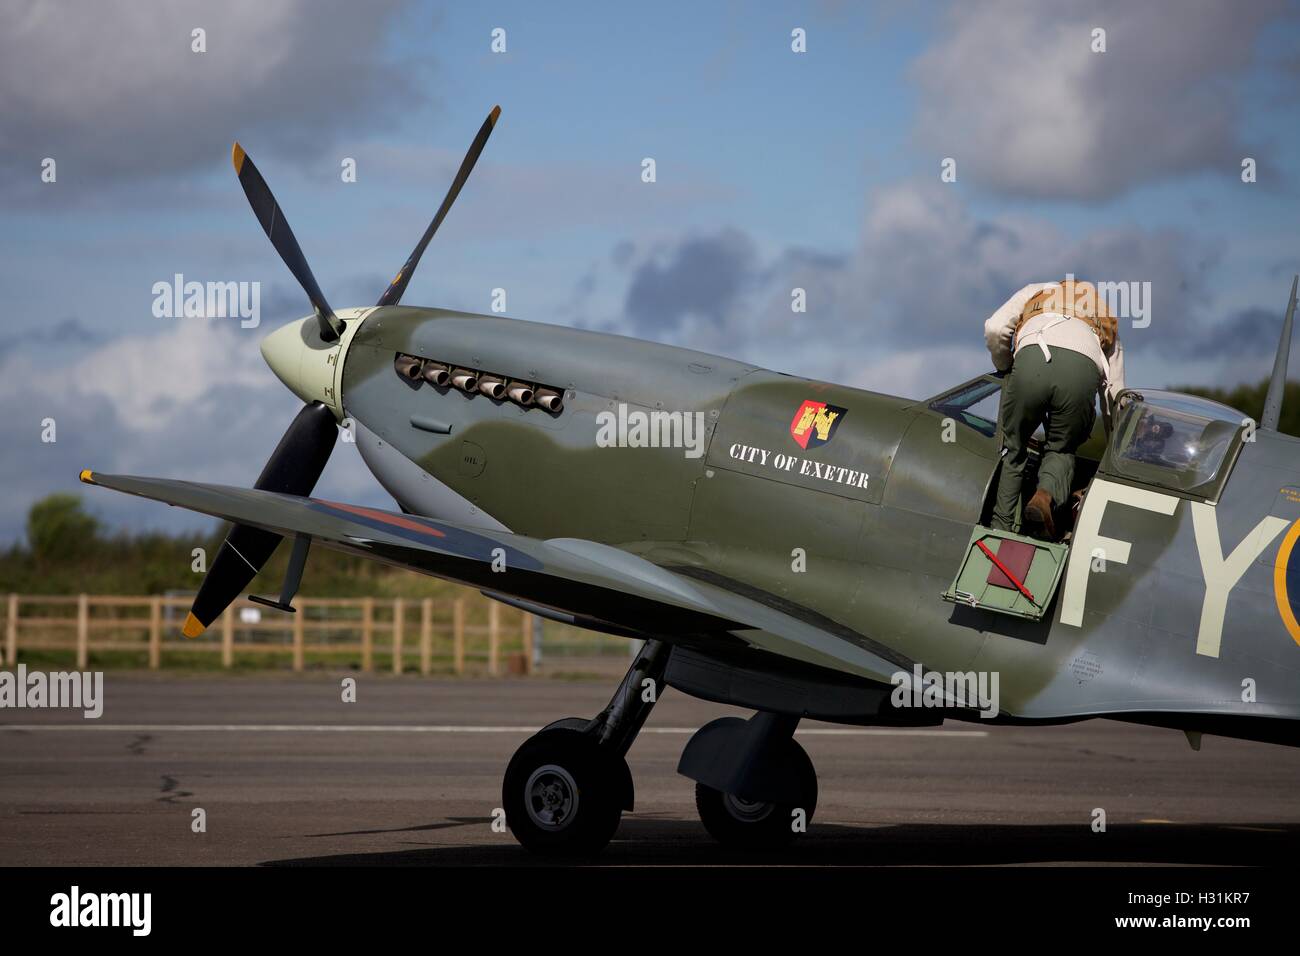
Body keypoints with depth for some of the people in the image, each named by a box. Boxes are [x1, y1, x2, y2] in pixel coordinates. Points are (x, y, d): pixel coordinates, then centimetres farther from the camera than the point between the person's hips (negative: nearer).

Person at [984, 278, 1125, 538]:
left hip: (1032, 359, -1)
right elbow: (1114, 392, 36)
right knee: (1061, 449, 20)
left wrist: (1005, 369, 39)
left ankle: (1000, 529, 6)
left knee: (1013, 450, 17)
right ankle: (1047, 495, -11)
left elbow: (995, 330, 20)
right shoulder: (1107, 320, 41)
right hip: (1085, 368, 1)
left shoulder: (1036, 291, 39)